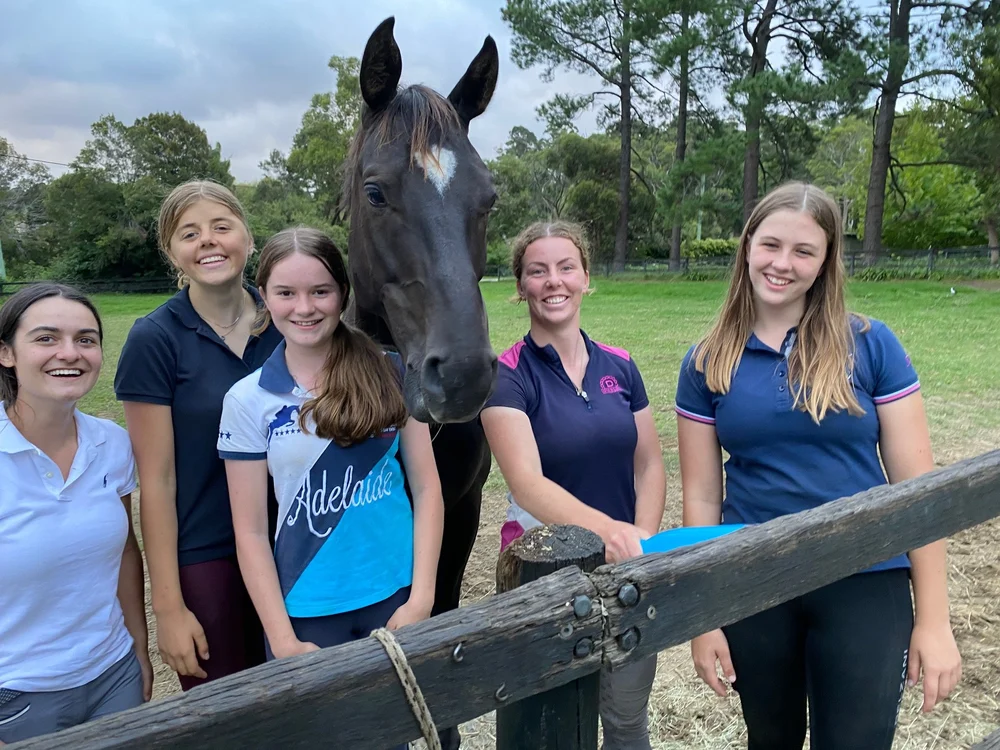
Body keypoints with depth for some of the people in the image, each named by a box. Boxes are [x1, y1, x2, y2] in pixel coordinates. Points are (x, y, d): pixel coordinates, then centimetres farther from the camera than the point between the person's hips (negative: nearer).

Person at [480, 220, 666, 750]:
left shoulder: (619, 367, 1)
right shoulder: (506, 377, -13)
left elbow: (649, 465, 5)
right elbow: (527, 484, -25)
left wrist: (643, 537, -11)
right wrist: (607, 529, -40)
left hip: (627, 573, 4)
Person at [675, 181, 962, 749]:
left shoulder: (870, 346, -6)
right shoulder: (708, 363, -3)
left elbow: (916, 482, -4)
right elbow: (702, 496, -1)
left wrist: (934, 618, -5)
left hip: (865, 586, -1)